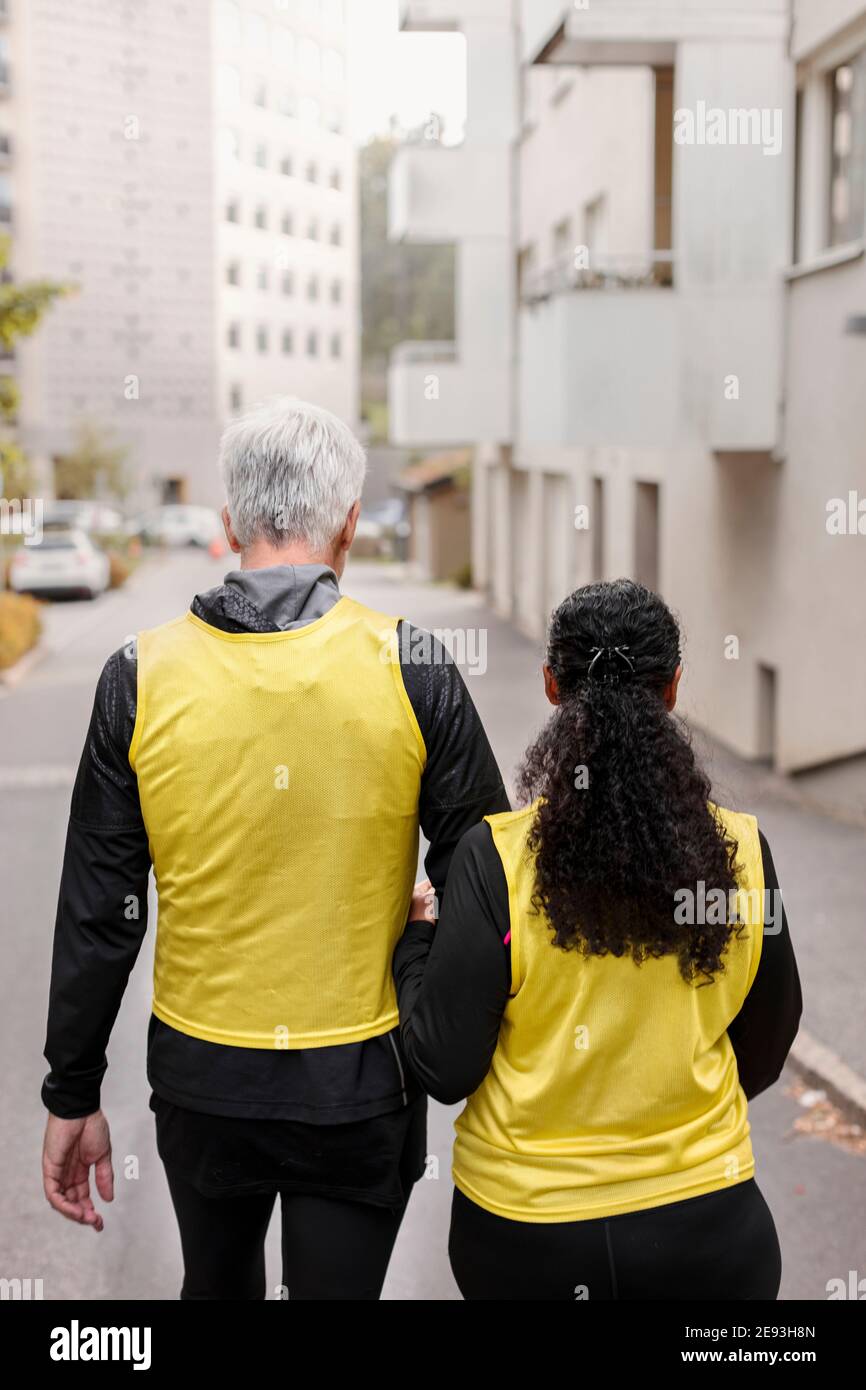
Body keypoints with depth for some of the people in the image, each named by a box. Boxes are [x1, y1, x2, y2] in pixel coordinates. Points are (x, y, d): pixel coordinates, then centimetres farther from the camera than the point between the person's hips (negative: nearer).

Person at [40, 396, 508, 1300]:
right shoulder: (412, 669, -12)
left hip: (200, 1077, 2)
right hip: (361, 1086, -2)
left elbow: (95, 913, -4)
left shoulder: (141, 676, -9)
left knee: (216, 1287, 26)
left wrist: (73, 1095, 6)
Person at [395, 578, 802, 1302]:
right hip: (703, 1219, 1)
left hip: (524, 1224, 0)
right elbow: (765, 1050, 3)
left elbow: (445, 1069, -12)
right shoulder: (742, 850, -11)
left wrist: (415, 936, 5)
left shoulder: (495, 855, -18)